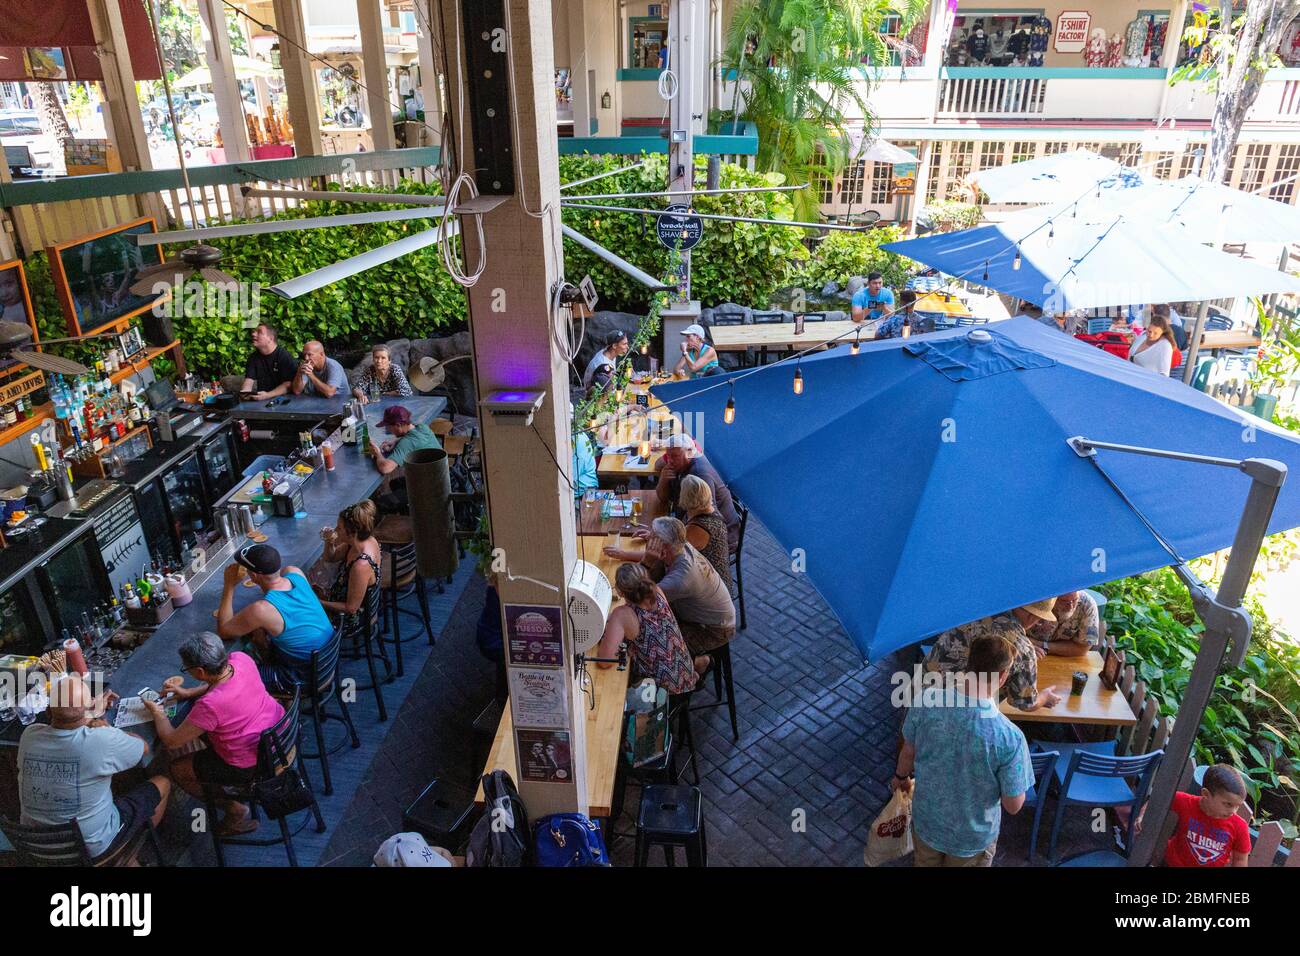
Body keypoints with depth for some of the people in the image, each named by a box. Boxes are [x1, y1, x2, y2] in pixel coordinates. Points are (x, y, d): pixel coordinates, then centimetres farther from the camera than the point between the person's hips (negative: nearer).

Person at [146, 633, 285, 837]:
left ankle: (236, 812, 21)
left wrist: (157, 713, 1)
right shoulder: (241, 659, -15)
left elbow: (172, 742, -15)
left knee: (178, 770, 13)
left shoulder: (209, 705, -33)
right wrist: (187, 693, 5)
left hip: (254, 766, -7)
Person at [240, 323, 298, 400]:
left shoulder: (285, 356, -7)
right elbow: (249, 380, 4)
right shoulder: (254, 357, 11)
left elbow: (288, 385, -15)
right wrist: (244, 392, -19)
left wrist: (268, 395, -27)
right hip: (260, 401, 3)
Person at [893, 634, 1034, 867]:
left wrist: (901, 776, 17)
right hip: (973, 837, -2)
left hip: (926, 821, 2)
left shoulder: (925, 704, -25)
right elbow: (1013, 805, -19)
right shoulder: (1009, 737, -34)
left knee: (925, 862, 30)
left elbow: (908, 753, -5)